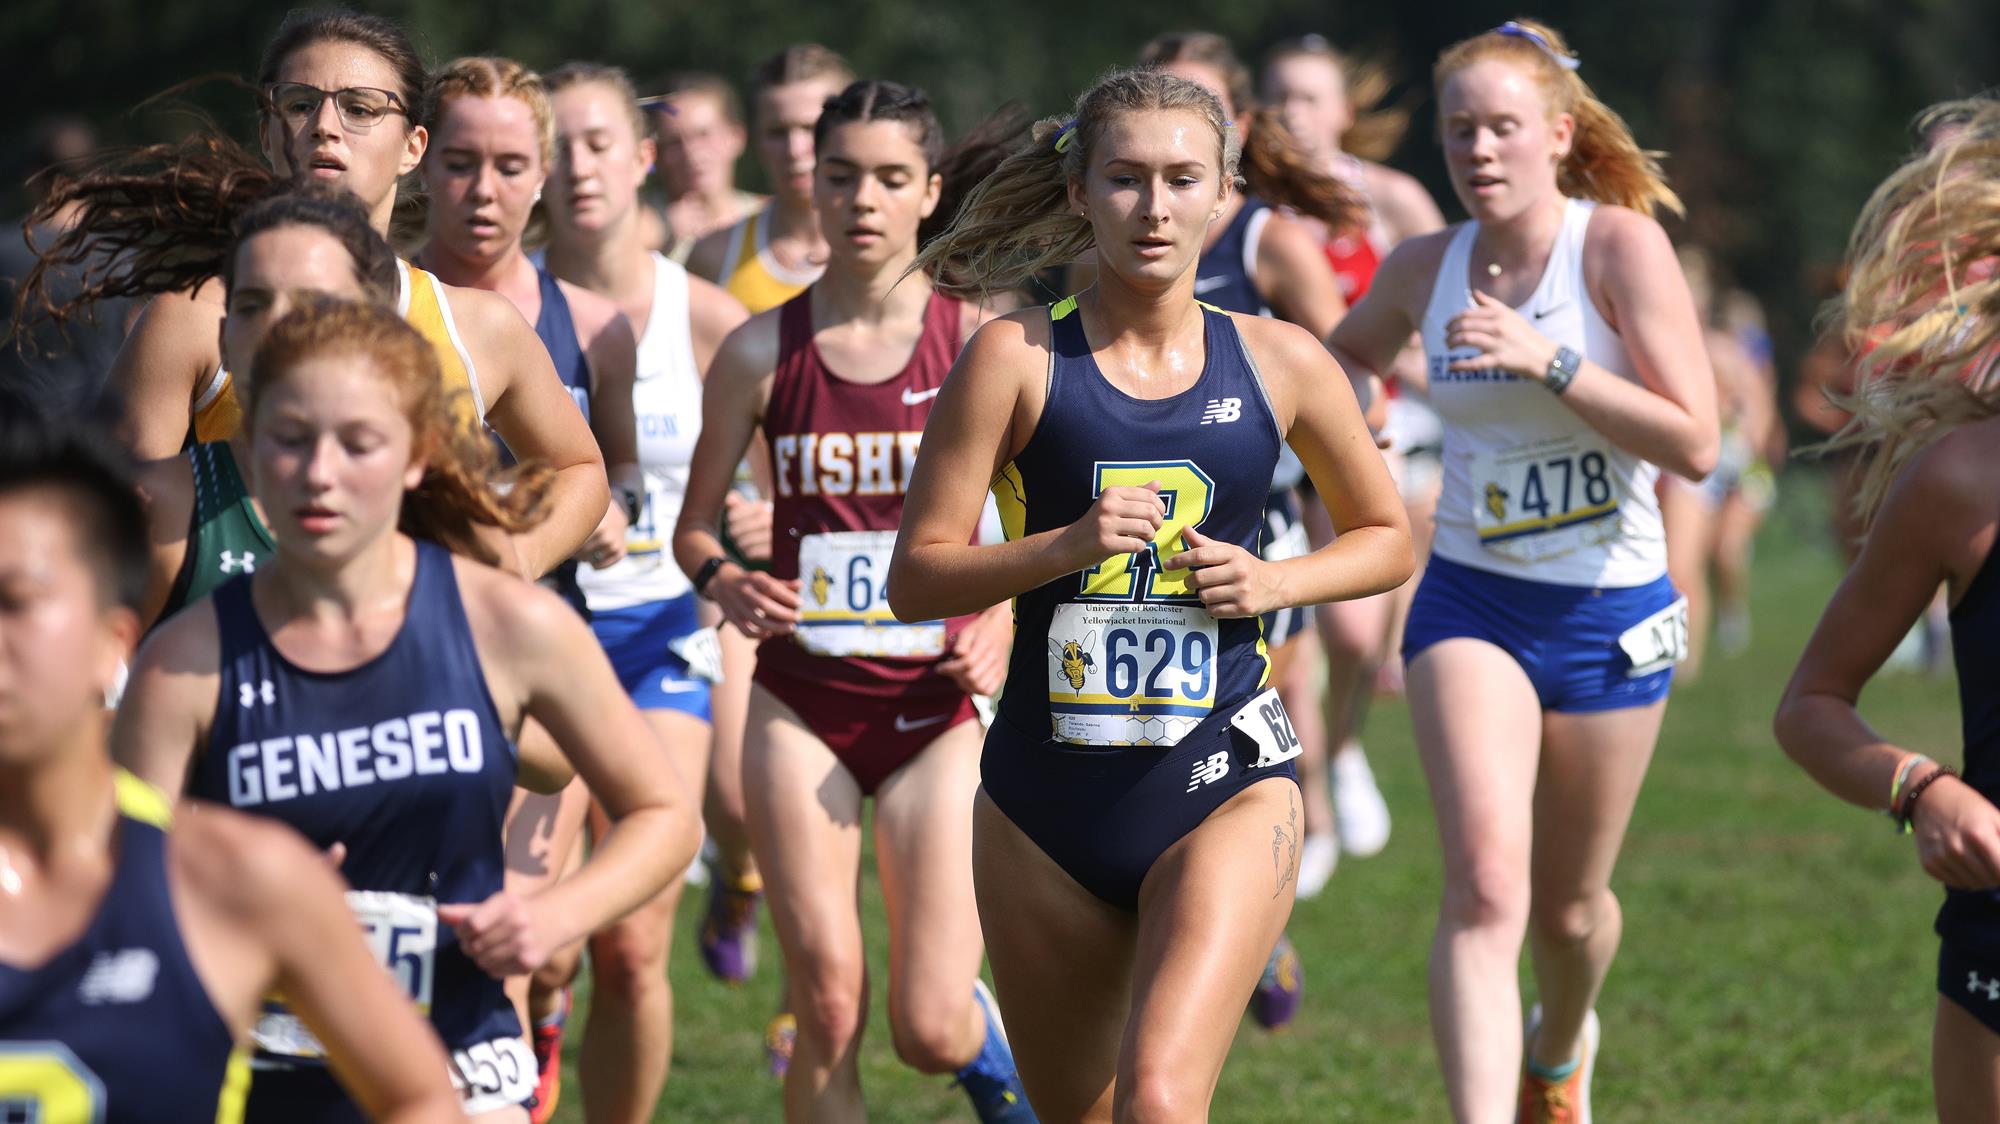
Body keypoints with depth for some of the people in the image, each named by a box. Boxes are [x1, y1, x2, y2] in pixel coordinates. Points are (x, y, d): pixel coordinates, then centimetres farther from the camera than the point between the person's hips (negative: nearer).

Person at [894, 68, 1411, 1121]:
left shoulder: (1278, 362, 2)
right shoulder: (1015, 357, -4)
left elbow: (1386, 538, 16)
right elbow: (916, 579, -5)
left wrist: (1274, 582, -4)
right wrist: (1064, 545, -21)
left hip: (1225, 792, -1)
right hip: (1045, 799, 1)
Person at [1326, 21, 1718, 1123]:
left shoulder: (1619, 244, -13)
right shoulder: (1424, 267, -1)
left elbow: (1695, 443, -20)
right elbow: (1342, 357, 23)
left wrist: (1551, 360, -28)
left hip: (1608, 615, -1)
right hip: (1471, 606, 1)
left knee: (1569, 908, 15)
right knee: (1485, 886, -21)